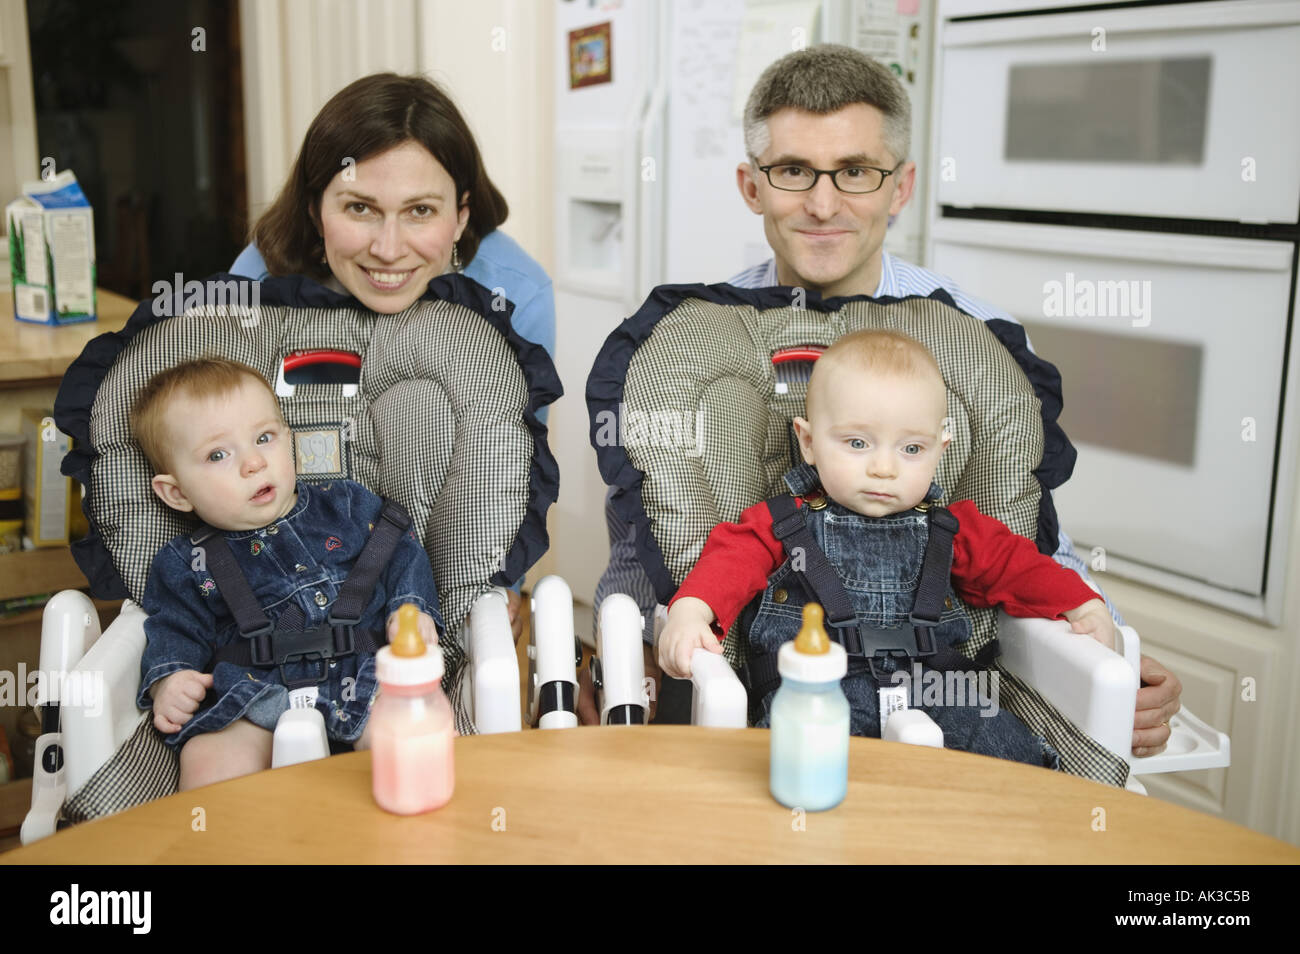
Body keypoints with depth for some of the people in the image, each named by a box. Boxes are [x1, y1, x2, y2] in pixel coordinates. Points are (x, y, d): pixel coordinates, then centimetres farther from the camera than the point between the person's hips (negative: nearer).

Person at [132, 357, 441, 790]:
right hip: (255, 699, 0)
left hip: (364, 677, 0)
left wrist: (411, 609, 0)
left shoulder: (348, 506, 18)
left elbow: (402, 552, 19)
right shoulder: (187, 564, 16)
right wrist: (167, 681, -7)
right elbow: (176, 629, 15)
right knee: (208, 757, -32)